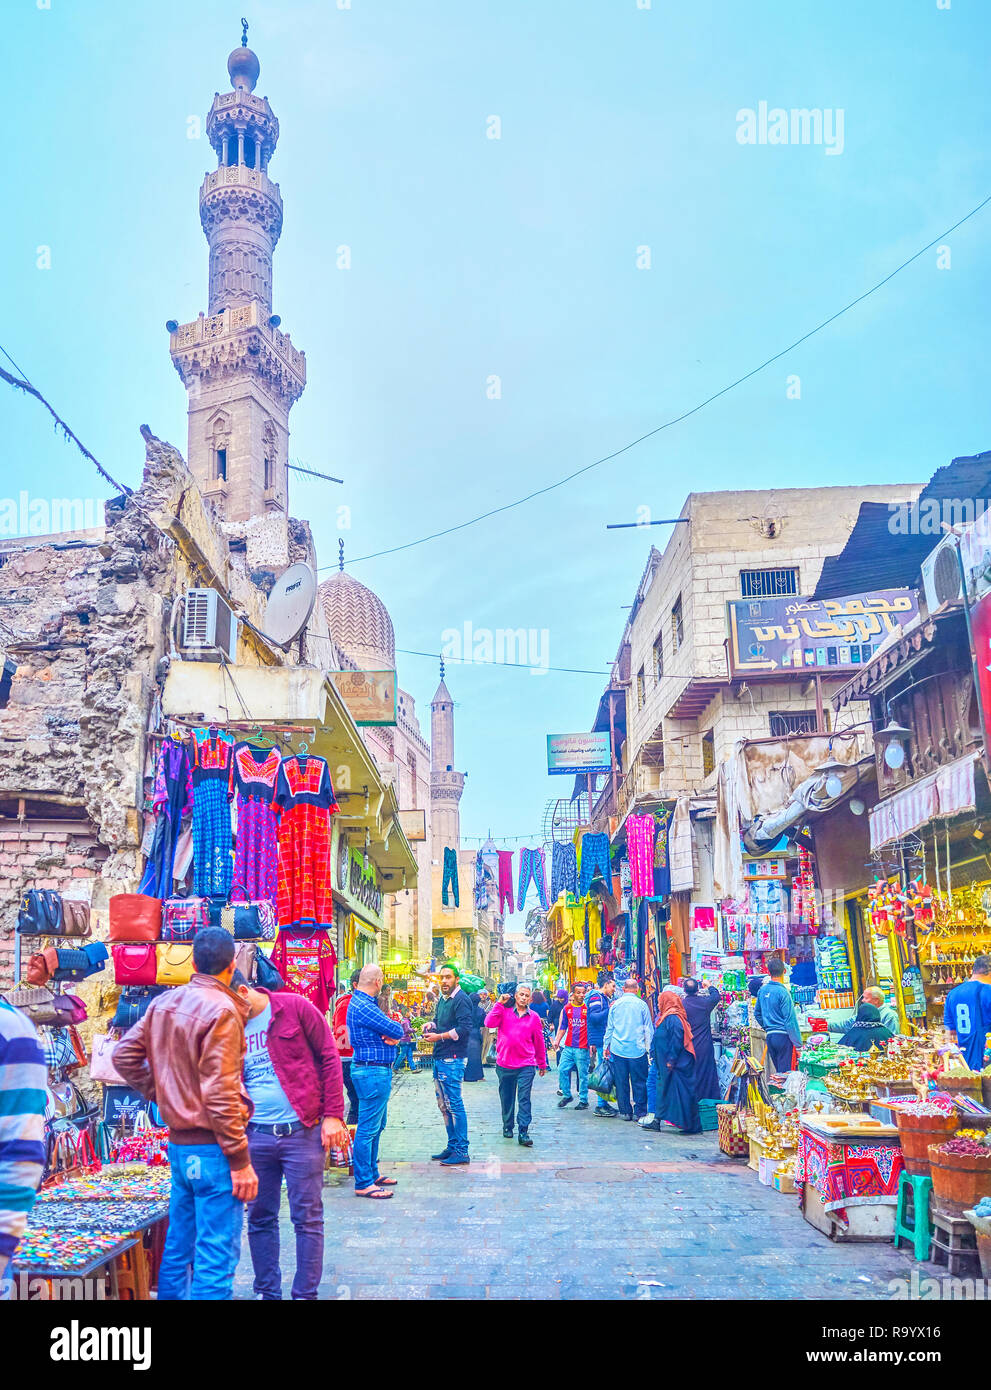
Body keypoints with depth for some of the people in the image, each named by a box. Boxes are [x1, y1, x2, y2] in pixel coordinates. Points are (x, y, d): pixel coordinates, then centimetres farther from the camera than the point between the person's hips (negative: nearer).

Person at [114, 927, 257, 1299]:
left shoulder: (163, 1003, 5)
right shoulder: (221, 1010, -18)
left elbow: (124, 1055, 9)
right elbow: (220, 1094, -21)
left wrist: (161, 1092, 12)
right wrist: (240, 1160, -16)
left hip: (178, 1142, 8)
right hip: (212, 1148, -8)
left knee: (178, 1246, 18)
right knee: (215, 1256, -2)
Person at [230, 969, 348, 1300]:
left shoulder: (295, 1008, -6)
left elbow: (329, 1058, -4)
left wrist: (333, 1115, -9)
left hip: (302, 1132, -4)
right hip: (255, 1136, 4)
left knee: (307, 1218, 2)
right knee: (260, 1218, 12)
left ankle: (305, 1293, 15)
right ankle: (267, 1292, 27)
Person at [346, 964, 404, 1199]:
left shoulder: (362, 1002, 14)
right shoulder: (363, 1007, -21)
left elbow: (395, 1032, 12)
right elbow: (397, 1030, -19)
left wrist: (392, 1036, -10)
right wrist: (394, 1033, 3)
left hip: (377, 1071, 11)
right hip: (373, 1071, -11)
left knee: (376, 1126, 19)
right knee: (368, 1128, -5)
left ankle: (372, 1173, 29)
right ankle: (363, 1184, 0)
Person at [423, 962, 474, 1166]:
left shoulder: (461, 1000, -12)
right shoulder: (443, 999, 17)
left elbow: (465, 1028, -21)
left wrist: (440, 1036, -17)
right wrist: (430, 1025, 5)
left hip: (452, 1059, -10)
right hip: (440, 1058, 10)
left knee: (455, 1104, -7)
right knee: (443, 1104, 14)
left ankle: (461, 1151, -2)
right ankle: (452, 1146, 24)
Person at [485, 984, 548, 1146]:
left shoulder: (533, 1017, 5)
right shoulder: (504, 1011, 2)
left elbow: (539, 1042, 14)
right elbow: (489, 1023, -15)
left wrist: (542, 1064, 21)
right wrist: (500, 1004, -14)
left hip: (526, 1065, 0)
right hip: (504, 1064, 0)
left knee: (524, 1099, -7)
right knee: (507, 1099, 12)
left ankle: (523, 1132, -5)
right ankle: (507, 1126, 30)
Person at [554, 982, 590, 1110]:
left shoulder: (588, 1009, -2)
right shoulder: (567, 1008, 9)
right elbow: (562, 1027, 16)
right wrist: (557, 1041, 9)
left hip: (582, 1048, -4)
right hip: (568, 1047, 4)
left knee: (583, 1074, 0)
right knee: (562, 1070, 1)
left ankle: (583, 1101, 11)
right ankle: (567, 1095, 17)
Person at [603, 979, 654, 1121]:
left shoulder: (615, 1004, 4)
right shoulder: (641, 1005, -1)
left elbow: (609, 1028, 10)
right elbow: (649, 1029, 3)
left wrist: (606, 1046, 18)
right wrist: (648, 1046, 10)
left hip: (618, 1049, 2)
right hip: (637, 1049, -2)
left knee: (621, 1082, 8)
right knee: (639, 1082, 6)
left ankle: (625, 1111, 12)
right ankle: (639, 1112, 6)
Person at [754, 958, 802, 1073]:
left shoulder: (762, 990, 6)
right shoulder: (782, 992, -14)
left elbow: (757, 1013, 17)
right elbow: (790, 1019, -14)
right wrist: (798, 1043, -10)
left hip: (770, 1036, 7)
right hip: (783, 1036, -7)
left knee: (778, 1071, 15)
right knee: (785, 1072, -2)